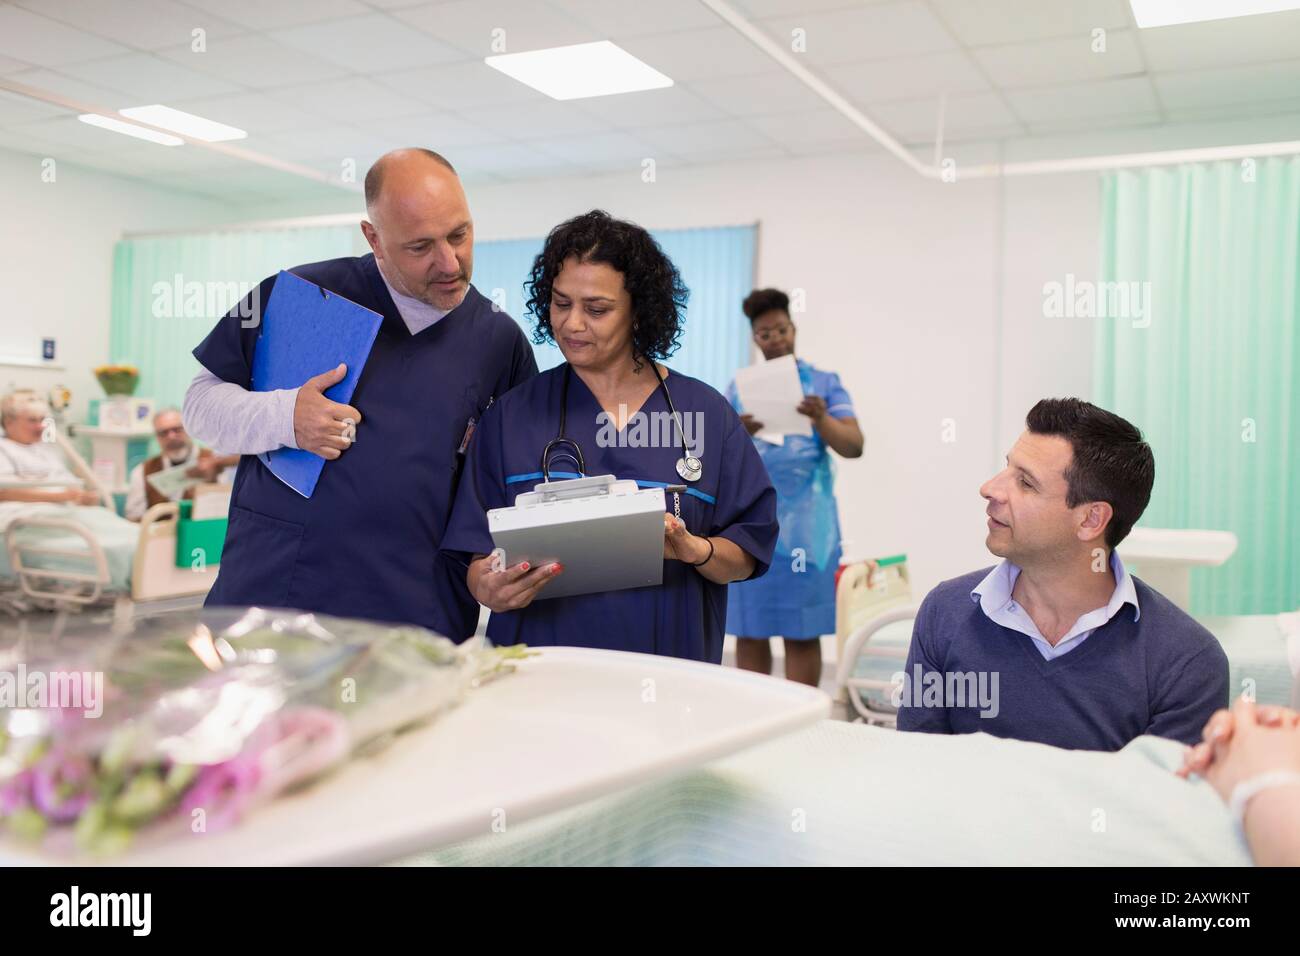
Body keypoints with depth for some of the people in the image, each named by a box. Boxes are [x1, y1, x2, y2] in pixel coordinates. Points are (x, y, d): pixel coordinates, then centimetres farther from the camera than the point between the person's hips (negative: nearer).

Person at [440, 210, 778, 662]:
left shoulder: (706, 413, 4)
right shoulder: (513, 414, 5)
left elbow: (747, 558, 5)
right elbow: (478, 554, 2)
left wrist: (695, 551, -14)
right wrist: (488, 588, -18)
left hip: (666, 673, -1)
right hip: (540, 665, 2)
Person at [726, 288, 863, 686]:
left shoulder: (824, 383, 6)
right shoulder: (740, 388, 10)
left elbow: (854, 446, -3)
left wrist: (821, 419, -22)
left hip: (806, 522, -1)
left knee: (802, 632, -1)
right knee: (750, 630, 2)